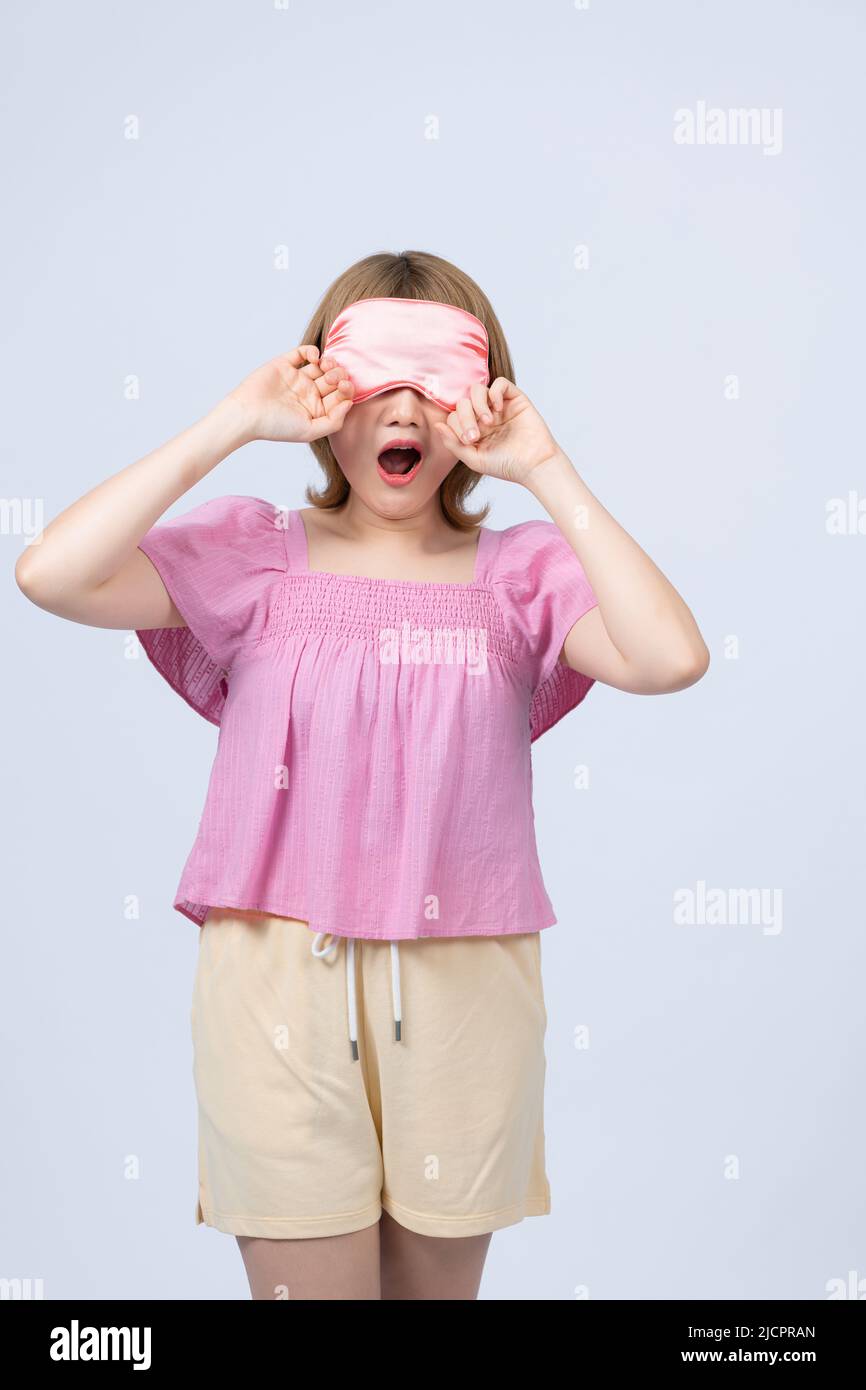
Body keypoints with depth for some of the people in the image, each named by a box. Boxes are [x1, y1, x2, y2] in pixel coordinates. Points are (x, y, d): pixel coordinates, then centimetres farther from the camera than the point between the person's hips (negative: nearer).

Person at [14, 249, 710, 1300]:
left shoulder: (516, 572, 2)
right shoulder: (258, 556, 1)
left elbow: (670, 659, -17)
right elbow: (51, 574, -14)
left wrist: (545, 471, -13)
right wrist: (233, 423, -12)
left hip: (463, 983, 2)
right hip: (281, 977, -1)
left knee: (437, 1281, 18)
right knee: (306, 1282, 6)